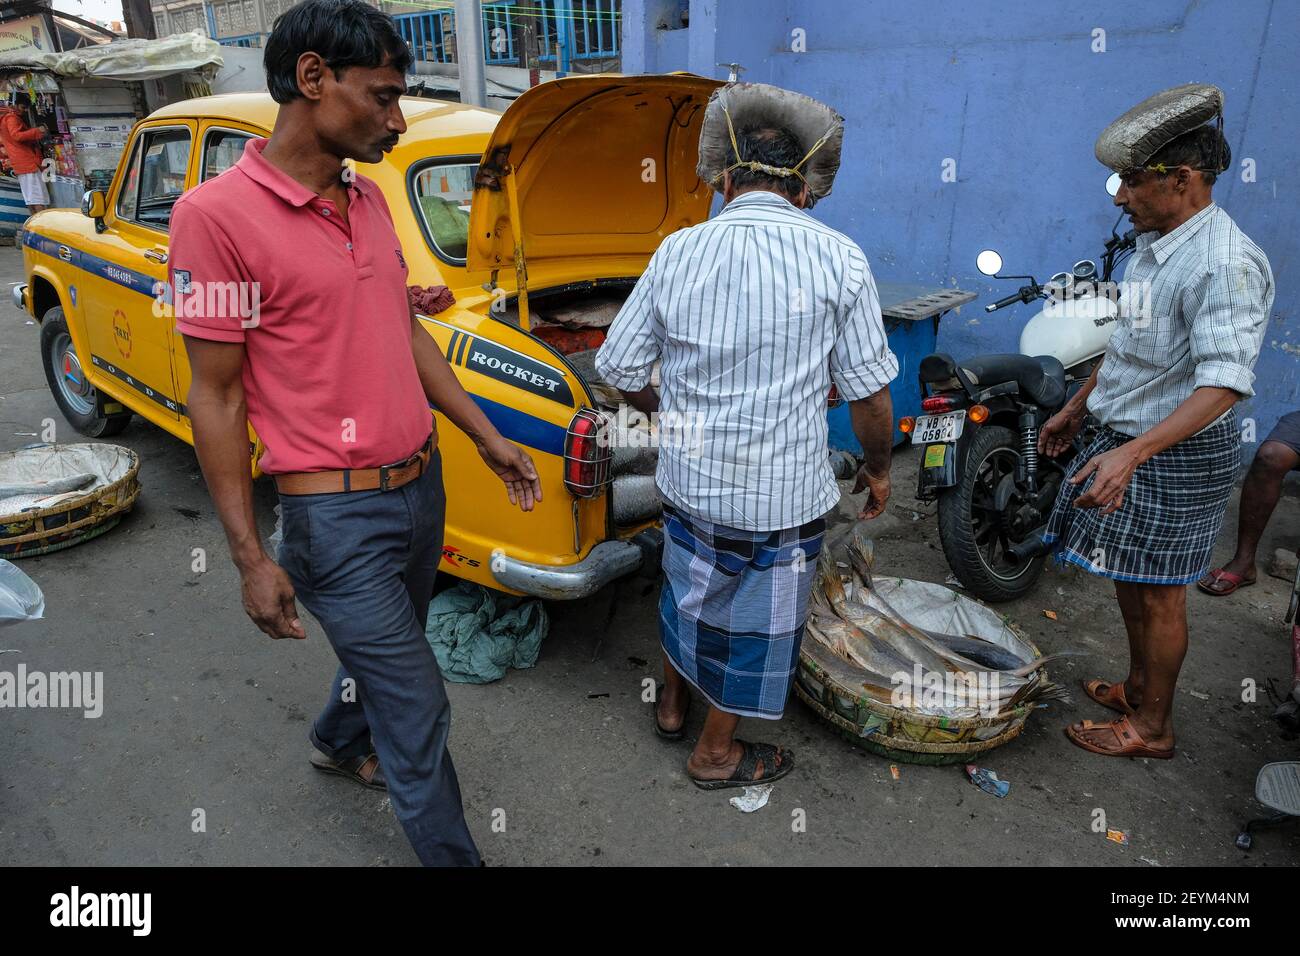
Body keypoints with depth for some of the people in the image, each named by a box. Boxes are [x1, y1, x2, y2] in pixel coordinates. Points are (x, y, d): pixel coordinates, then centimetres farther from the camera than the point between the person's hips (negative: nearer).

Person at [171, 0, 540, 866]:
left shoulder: (370, 200, 6)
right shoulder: (218, 215, -16)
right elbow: (216, 397, -13)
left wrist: (486, 436, 13)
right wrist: (251, 558, -11)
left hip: (421, 484, 8)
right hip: (339, 516, -8)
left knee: (385, 651, 28)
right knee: (418, 709, 2)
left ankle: (341, 745, 57)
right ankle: (451, 853, 24)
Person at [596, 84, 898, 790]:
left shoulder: (677, 251, -2)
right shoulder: (838, 259, -10)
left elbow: (618, 368, 2)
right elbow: (869, 392, -8)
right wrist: (878, 467, 9)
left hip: (686, 474, 4)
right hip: (782, 490, -3)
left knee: (686, 586, 26)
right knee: (756, 617, 16)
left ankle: (672, 704, 47)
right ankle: (717, 752, 34)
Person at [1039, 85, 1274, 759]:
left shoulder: (1224, 263, -22)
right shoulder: (1155, 244, 9)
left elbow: (1225, 381, -30)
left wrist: (1133, 452, -40)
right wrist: (1074, 409, 23)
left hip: (1178, 454, -9)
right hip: (1127, 441, 9)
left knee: (1157, 594, 3)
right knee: (1130, 578, 20)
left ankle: (1152, 728, 20)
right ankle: (1138, 688, 38)